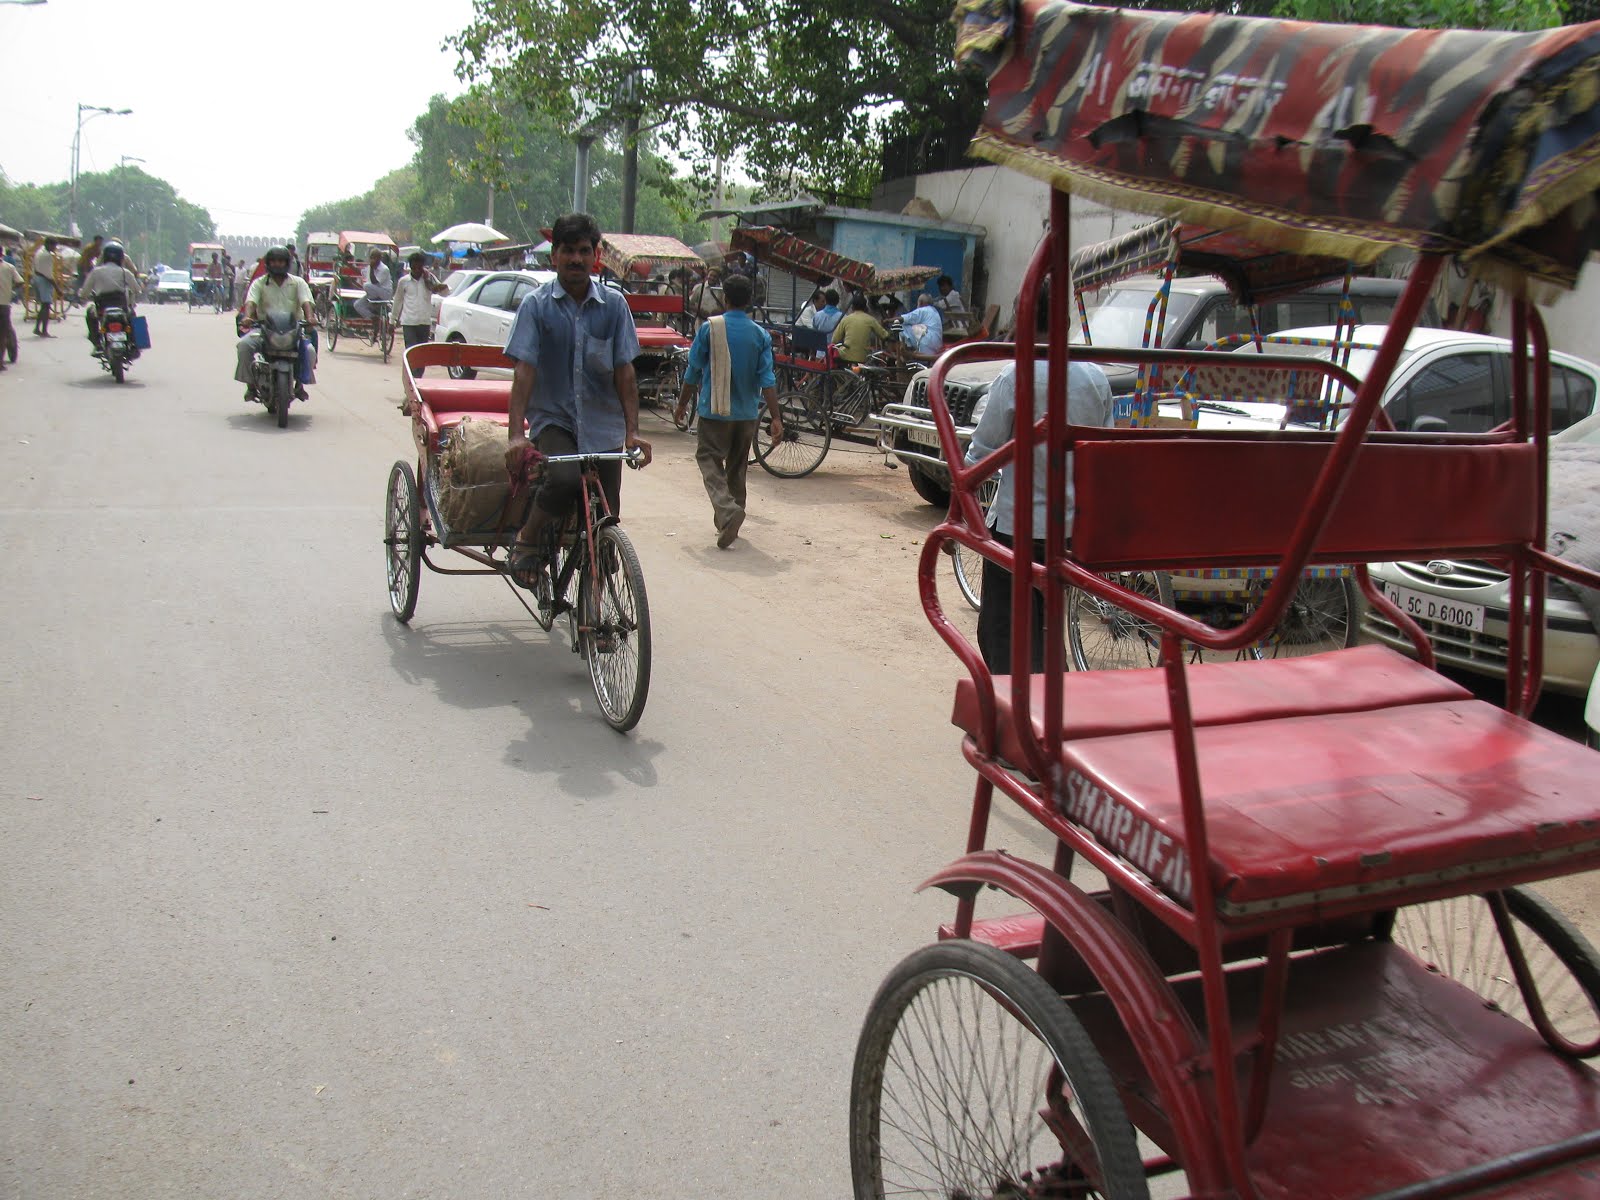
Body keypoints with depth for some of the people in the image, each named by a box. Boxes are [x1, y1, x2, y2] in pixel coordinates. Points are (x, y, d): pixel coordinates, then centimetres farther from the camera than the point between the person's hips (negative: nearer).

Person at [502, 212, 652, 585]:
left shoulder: (614, 304, 2)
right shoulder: (536, 304, -3)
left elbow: (624, 372, 1)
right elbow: (524, 371, -10)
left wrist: (632, 430, -9)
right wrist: (516, 434, -21)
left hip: (602, 427, 2)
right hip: (552, 419, -2)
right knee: (565, 478, -33)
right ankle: (527, 541, -6)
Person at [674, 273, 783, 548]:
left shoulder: (709, 328, -7)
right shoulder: (760, 335, -2)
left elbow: (693, 371, -2)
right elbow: (767, 379, -7)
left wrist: (682, 404, 11)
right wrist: (776, 418, -6)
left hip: (714, 411, -3)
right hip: (747, 412, 3)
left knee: (709, 459, 0)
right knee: (737, 465, 16)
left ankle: (727, 509, -24)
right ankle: (729, 519, 25)